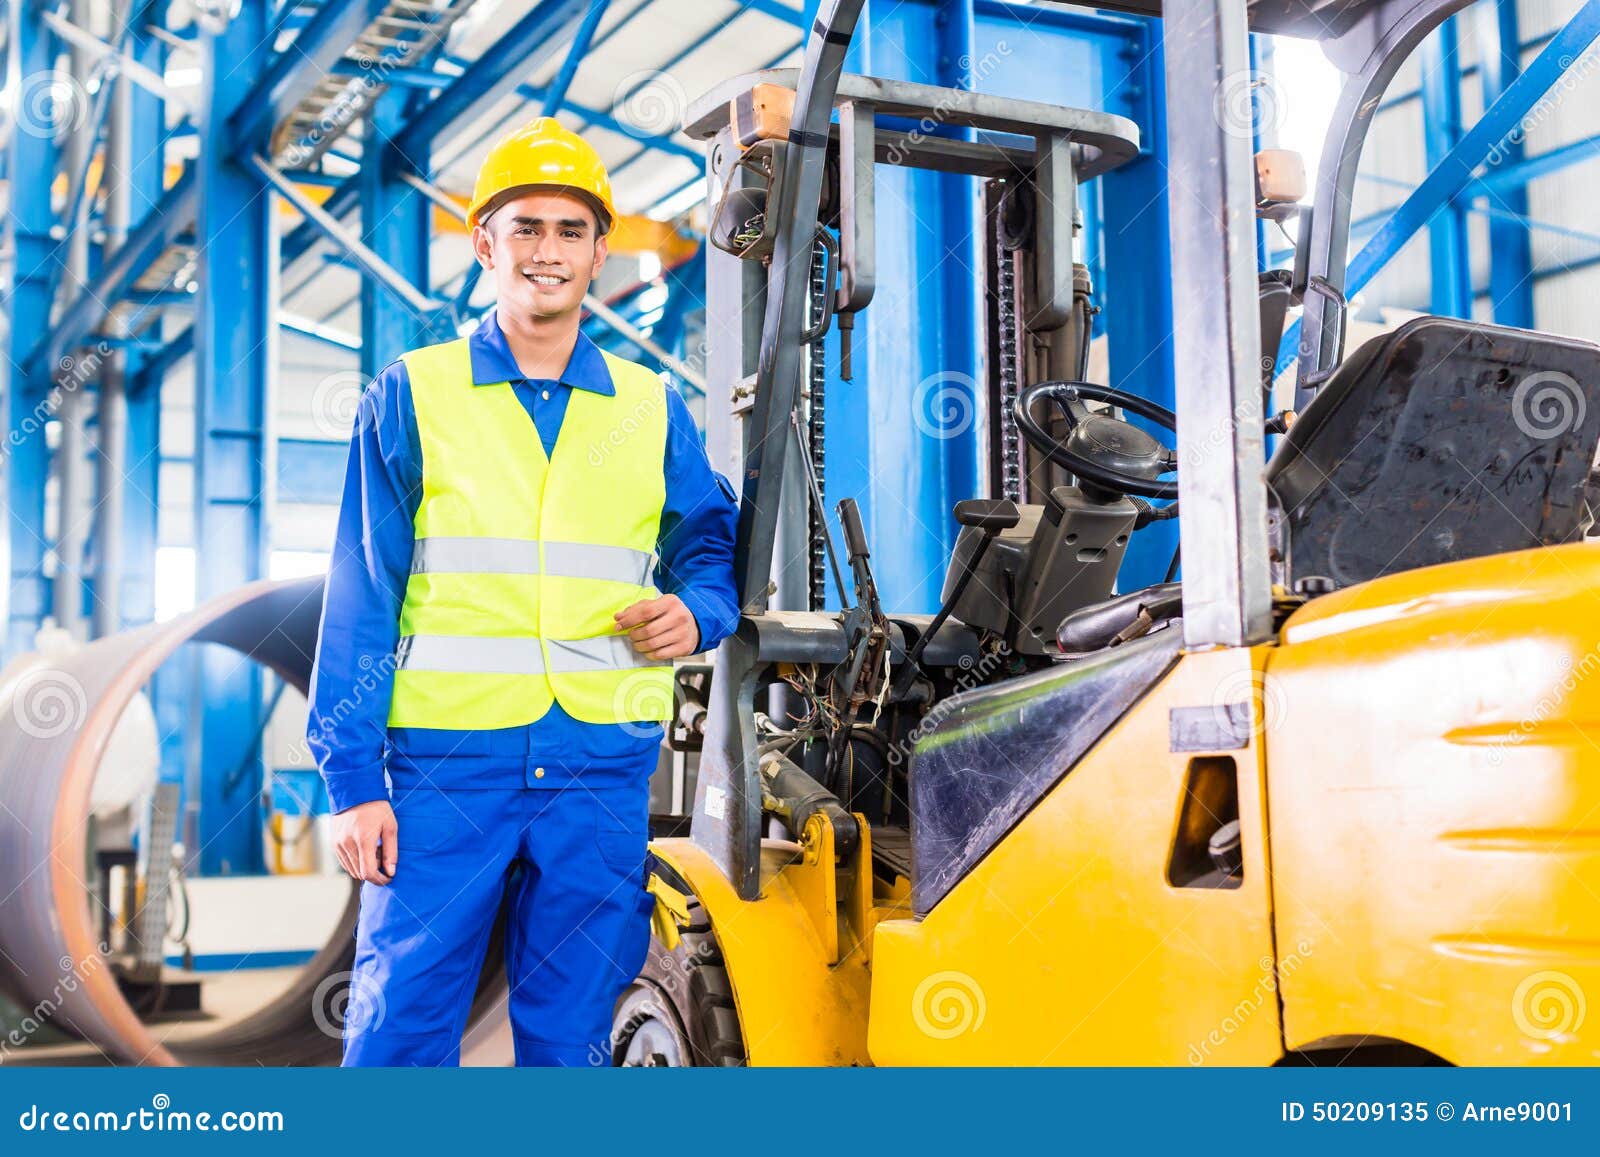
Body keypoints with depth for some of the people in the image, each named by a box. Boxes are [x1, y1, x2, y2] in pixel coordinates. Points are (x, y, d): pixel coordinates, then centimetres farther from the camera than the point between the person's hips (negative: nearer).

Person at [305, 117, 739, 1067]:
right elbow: (361, 600, 2)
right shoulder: (412, 395, 4)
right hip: (448, 763, -2)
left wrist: (697, 614, -5)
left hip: (602, 769, 2)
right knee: (398, 1031, -2)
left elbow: (713, 551, 20)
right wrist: (353, 776, -4)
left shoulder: (651, 409, 11)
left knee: (571, 1042, 9)